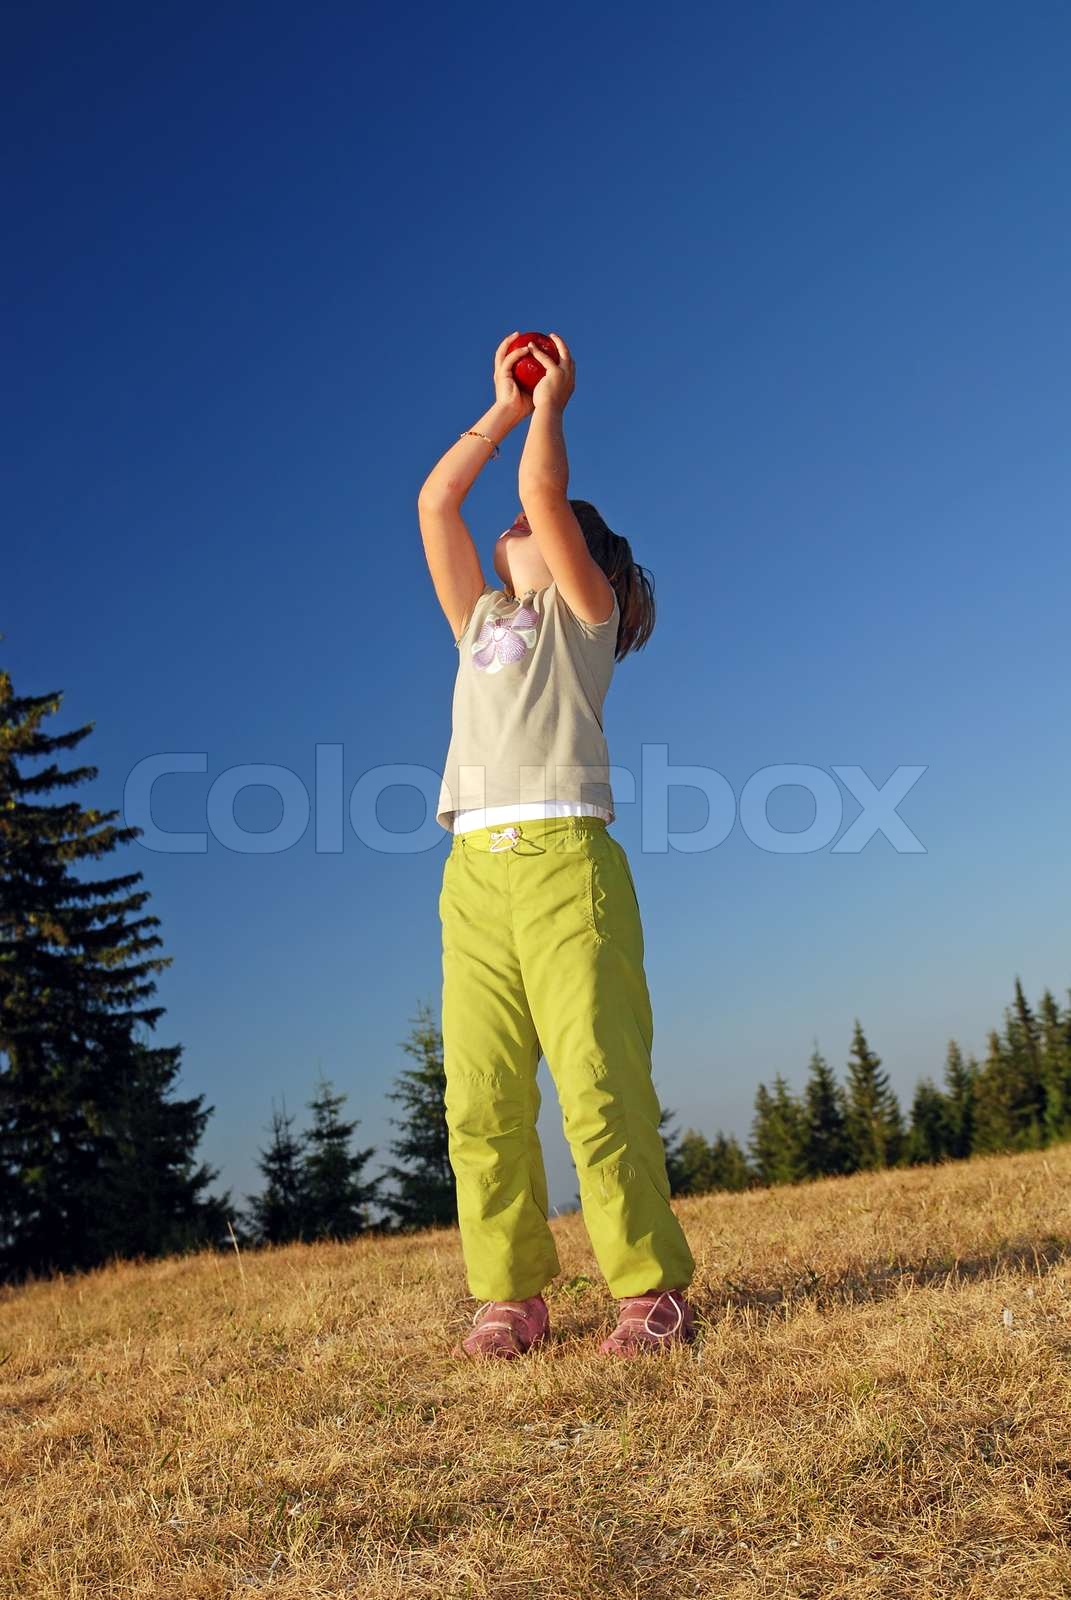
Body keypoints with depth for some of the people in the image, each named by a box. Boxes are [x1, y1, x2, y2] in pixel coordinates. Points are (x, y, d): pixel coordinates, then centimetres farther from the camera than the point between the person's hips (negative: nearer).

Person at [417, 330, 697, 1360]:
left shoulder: (585, 610, 15)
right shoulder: (482, 620, 30)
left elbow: (542, 487, 1)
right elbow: (434, 502, 27)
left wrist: (552, 400, 19)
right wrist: (505, 406, 32)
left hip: (563, 856, -5)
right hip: (475, 870, 5)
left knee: (599, 1084, -12)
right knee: (481, 1102, -4)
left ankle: (650, 1292, -7)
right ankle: (510, 1298, 1)